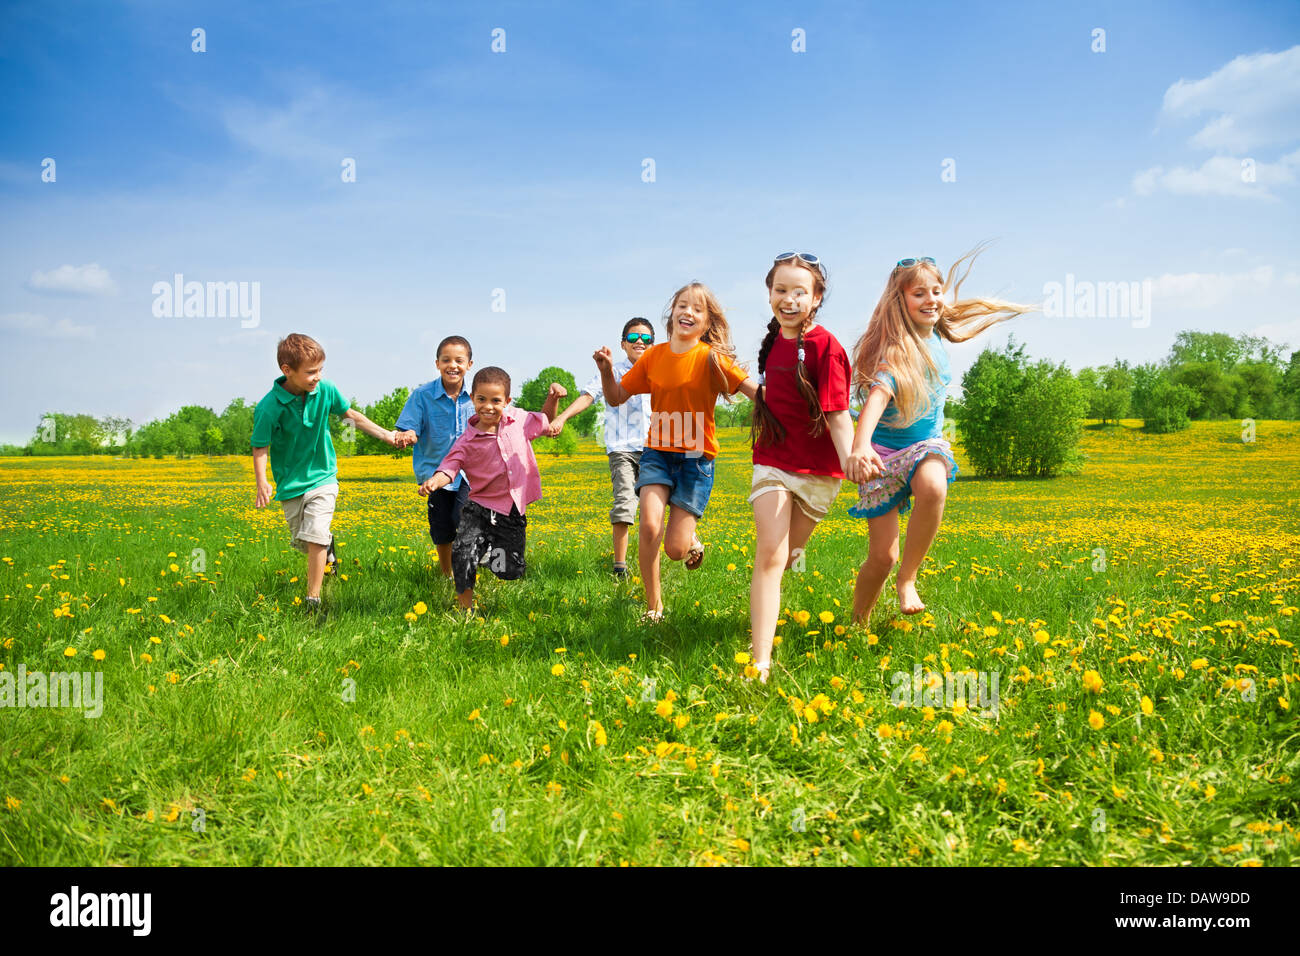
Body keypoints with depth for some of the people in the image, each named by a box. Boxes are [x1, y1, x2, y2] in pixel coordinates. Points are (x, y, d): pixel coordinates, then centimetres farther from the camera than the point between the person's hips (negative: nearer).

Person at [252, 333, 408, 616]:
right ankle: (328, 544, 48)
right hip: (291, 484, 0)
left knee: (315, 537, -14)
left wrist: (386, 435, 7)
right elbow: (260, 449, -16)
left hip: (322, 478, 0)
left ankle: (313, 600, -5)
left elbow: (350, 414, 7)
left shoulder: (325, 390, -11)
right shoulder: (269, 408, -21)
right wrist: (262, 483, -32)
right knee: (301, 542, 12)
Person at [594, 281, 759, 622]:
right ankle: (653, 604, 1)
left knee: (675, 549, -6)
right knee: (649, 525, -21)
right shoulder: (653, 356, 2)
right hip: (657, 453, 2)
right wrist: (606, 370, -10)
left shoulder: (711, 358, -9)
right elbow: (616, 398, 9)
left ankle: (691, 537, 35)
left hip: (696, 457, -2)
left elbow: (757, 391, -16)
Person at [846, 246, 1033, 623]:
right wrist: (860, 447, -58)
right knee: (882, 556, -6)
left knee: (933, 488, -35)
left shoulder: (934, 336, -1)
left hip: (926, 445, 4)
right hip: (884, 451, -4)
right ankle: (858, 624, 20)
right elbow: (878, 395, -42)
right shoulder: (897, 351, -22)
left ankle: (907, 580, -18)